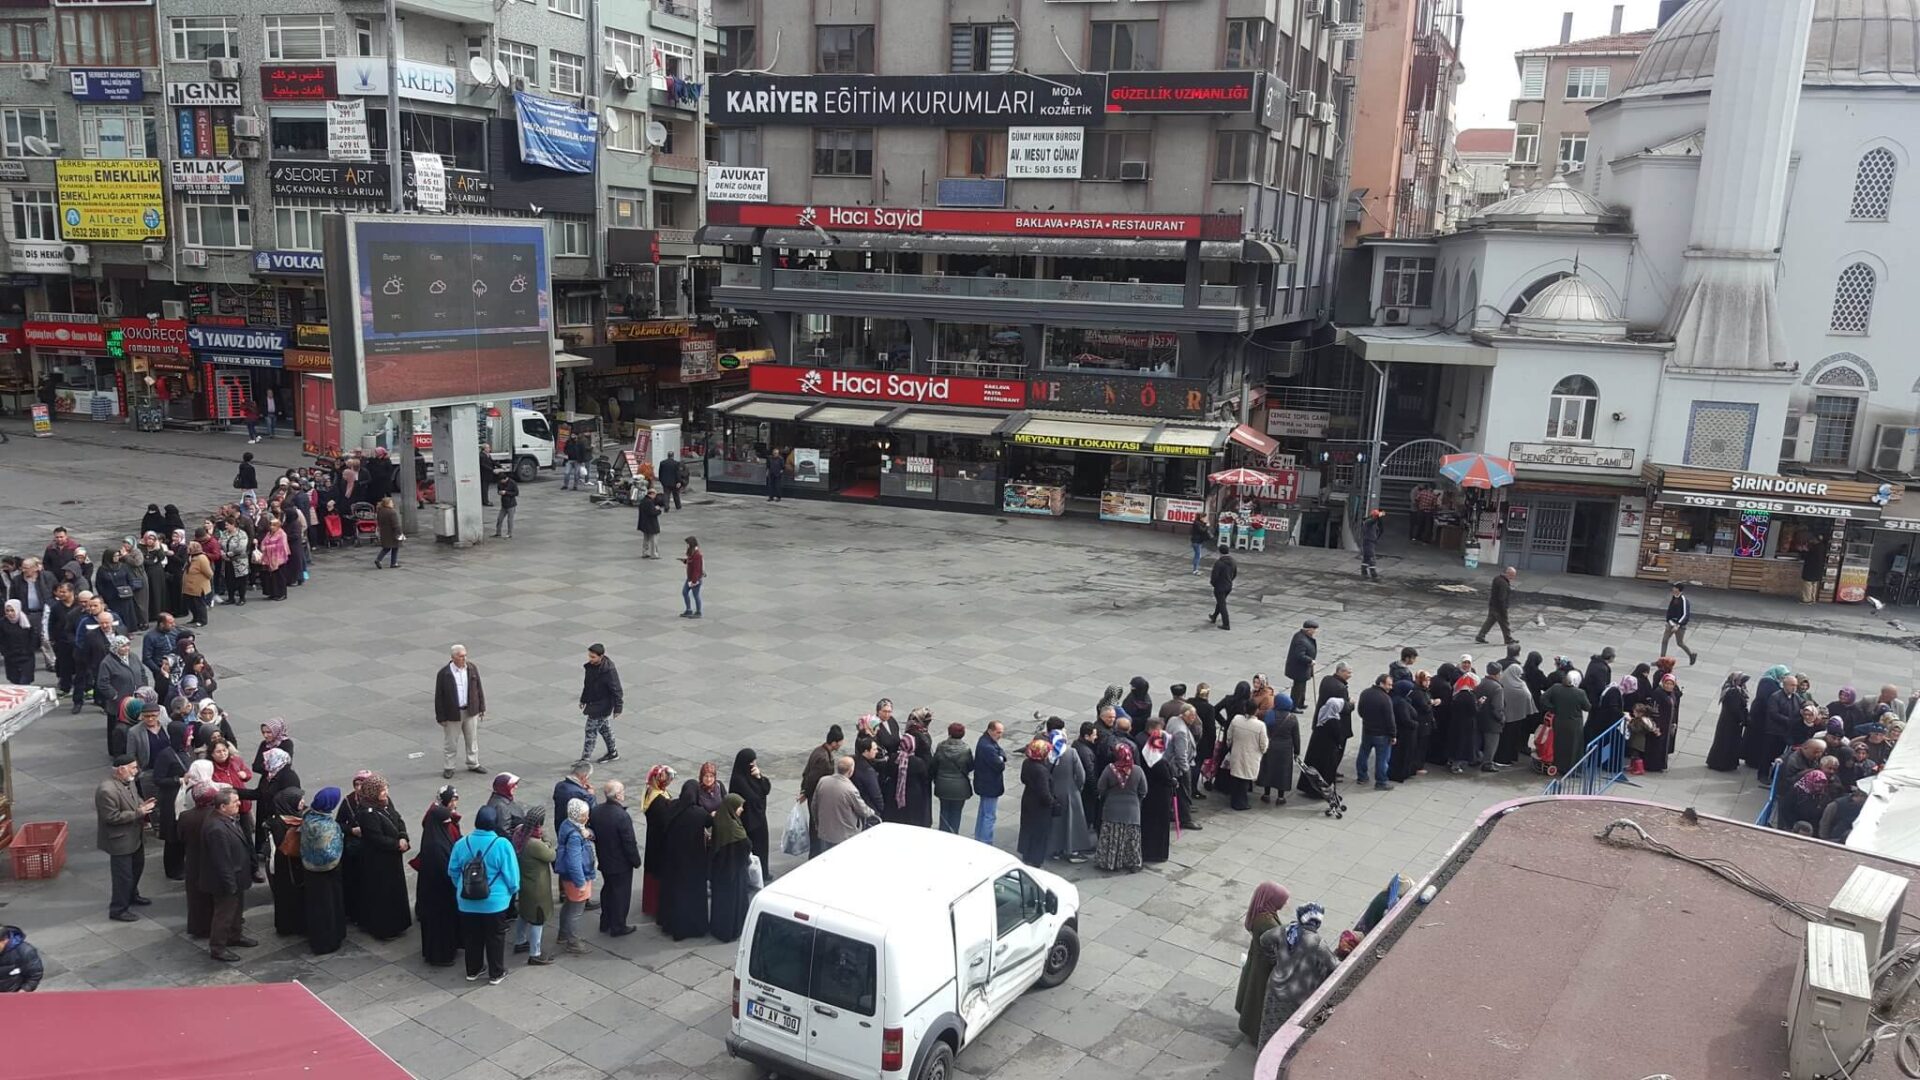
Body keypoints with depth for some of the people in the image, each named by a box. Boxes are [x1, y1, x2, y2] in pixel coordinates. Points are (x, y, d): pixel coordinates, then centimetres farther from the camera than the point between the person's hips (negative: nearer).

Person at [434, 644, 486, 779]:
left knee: (472, 740, 15)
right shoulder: (444, 673, -14)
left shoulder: (472, 668, -3)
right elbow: (439, 696, -10)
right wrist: (441, 717, -9)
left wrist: (482, 708, 7)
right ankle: (448, 767, 22)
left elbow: (478, 688, 6)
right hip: (453, 713, -4)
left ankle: (473, 764, 30)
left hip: (471, 711, 4)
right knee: (451, 743, 7)